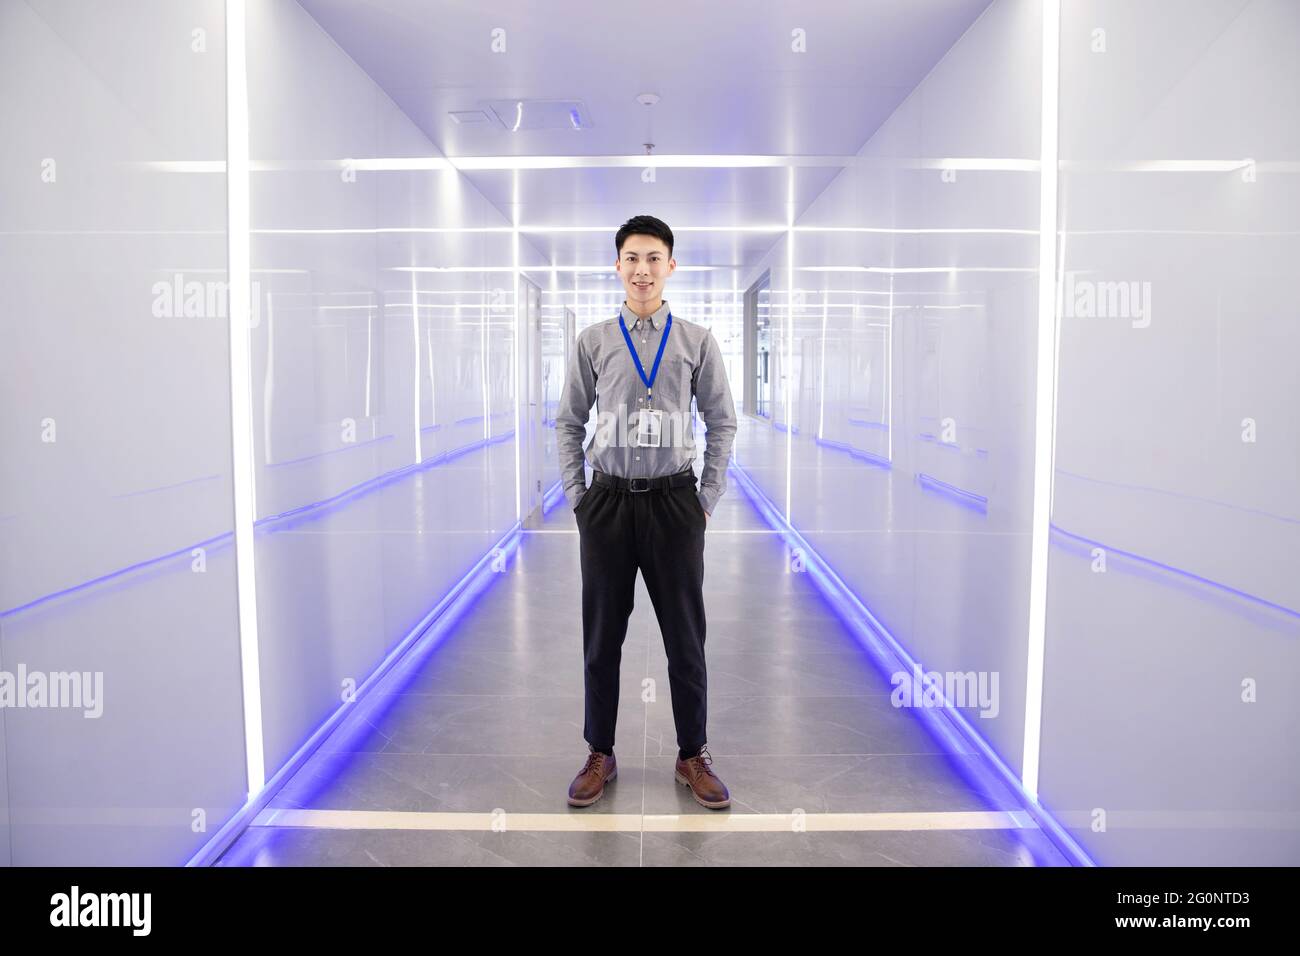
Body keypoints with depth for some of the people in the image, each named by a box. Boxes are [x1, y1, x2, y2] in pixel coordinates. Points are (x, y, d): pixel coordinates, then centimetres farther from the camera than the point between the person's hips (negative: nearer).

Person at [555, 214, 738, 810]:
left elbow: (722, 422, 5)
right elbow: (569, 423, 8)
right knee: (602, 633, 9)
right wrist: (576, 498, 3)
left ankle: (693, 757, 24)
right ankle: (599, 755, 25)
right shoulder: (593, 342, 3)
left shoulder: (697, 342, 2)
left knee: (685, 633, 8)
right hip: (608, 500, 1)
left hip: (674, 500, 0)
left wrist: (708, 498, 1)